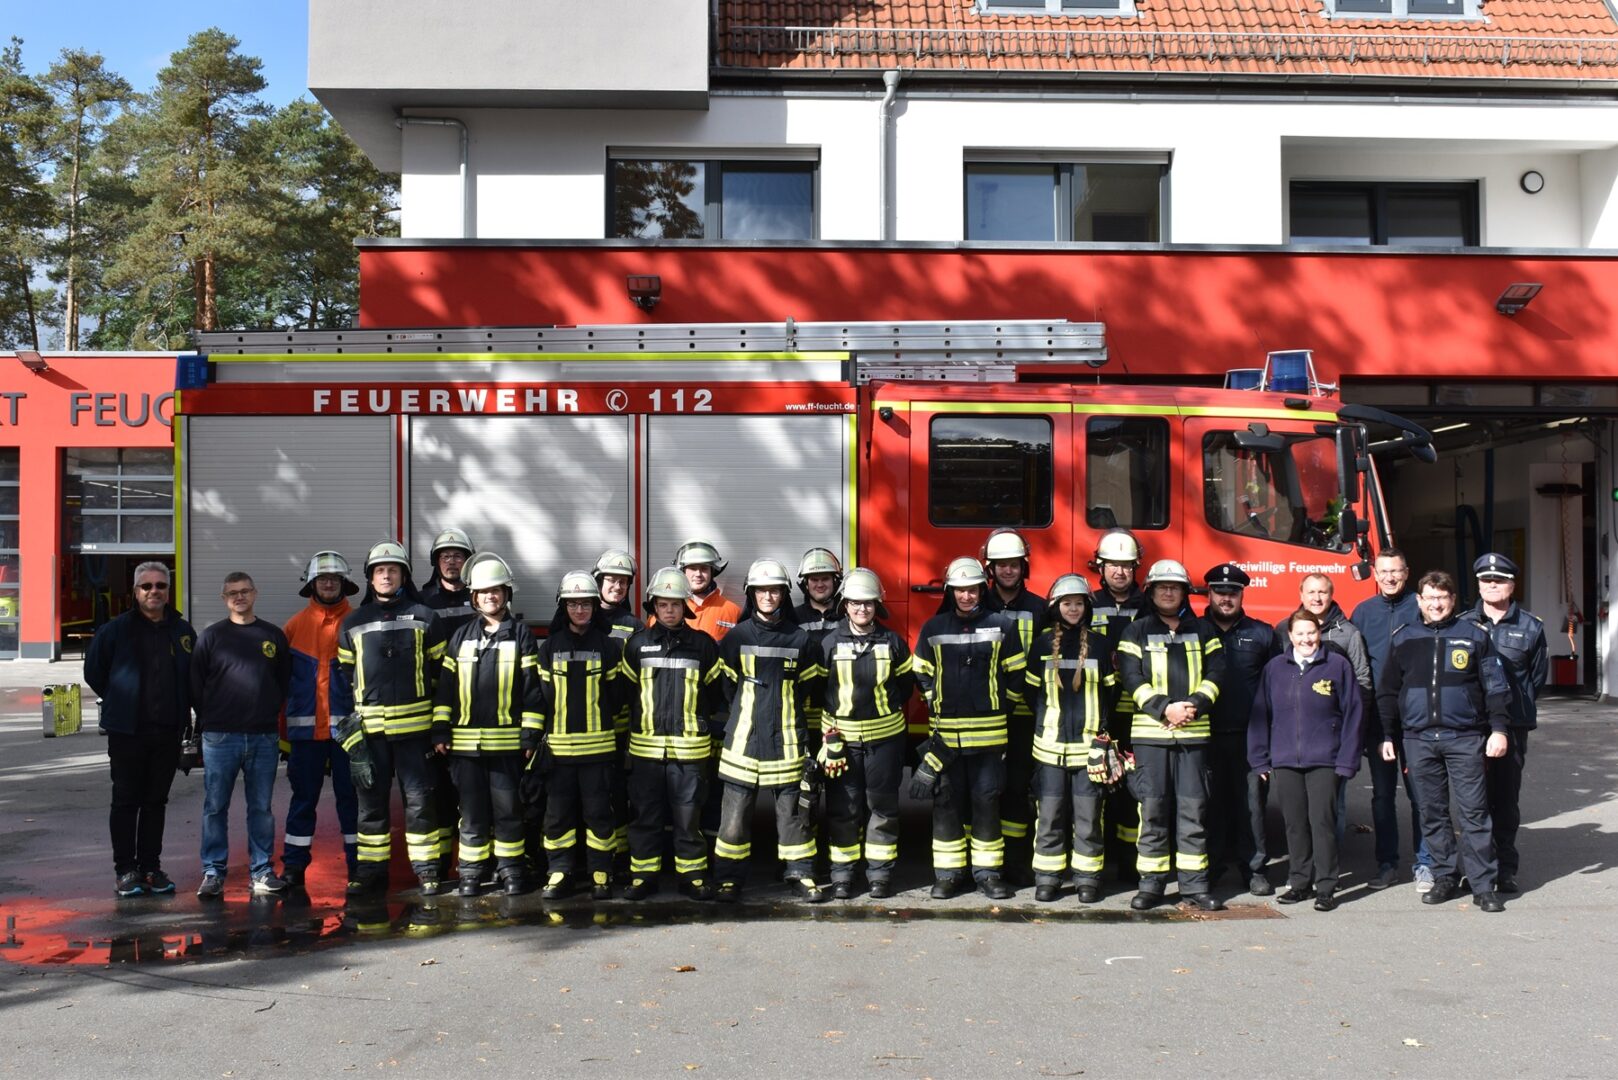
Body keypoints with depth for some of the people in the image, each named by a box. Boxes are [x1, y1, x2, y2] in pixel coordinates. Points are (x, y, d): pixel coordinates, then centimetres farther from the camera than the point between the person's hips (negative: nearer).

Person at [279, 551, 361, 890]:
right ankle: (293, 867, 13)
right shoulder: (295, 626, 7)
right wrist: (281, 731, 1)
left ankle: (358, 865, 13)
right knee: (303, 797, 6)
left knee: (351, 795, 5)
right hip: (306, 728, 1)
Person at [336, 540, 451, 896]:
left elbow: (443, 672, 6)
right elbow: (343, 678, 12)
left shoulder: (424, 617, 5)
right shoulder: (352, 623, 11)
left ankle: (427, 869, 9)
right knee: (371, 801, 7)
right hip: (369, 728, 2)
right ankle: (371, 871, 16)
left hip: (414, 725, -2)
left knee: (419, 799, 1)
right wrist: (348, 726, 4)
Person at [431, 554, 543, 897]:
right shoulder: (461, 636, 12)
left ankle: (511, 870, 14)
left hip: (507, 740, -2)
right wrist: (440, 732, 4)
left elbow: (532, 688, -1)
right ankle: (472, 871, 16)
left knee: (508, 809, 3)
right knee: (472, 810, 7)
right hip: (465, 741, 3)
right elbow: (446, 685, 10)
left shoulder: (521, 635, 3)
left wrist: (530, 734, -6)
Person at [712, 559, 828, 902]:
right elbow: (725, 685, 8)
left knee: (793, 810, 5)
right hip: (743, 739, 0)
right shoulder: (736, 637, 2)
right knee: (735, 811, 2)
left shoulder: (801, 639, 3)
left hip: (786, 741, 0)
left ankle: (801, 874, 15)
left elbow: (810, 684, 12)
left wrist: (783, 711, 11)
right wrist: (747, 715, 11)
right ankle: (729, 878, 11)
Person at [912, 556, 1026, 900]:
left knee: (986, 801, 3)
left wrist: (1000, 707, 6)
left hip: (988, 732, -1)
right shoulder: (933, 628, 5)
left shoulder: (1002, 626, 1)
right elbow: (922, 674, 14)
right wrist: (939, 705, 10)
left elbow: (1016, 675, 6)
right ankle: (947, 873, 12)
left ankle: (988, 871, 13)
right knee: (946, 802, 4)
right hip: (945, 733, 1)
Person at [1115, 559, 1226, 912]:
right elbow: (1131, 678, -3)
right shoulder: (1136, 631, 8)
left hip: (1194, 733, 1)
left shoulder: (1203, 630, 14)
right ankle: (1152, 882, 6)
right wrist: (1165, 708, -14)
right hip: (1150, 732, -1)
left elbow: (1215, 674, 5)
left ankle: (1194, 882, 8)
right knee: (1153, 808, 0)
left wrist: (1195, 705, -12)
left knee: (1193, 807, 2)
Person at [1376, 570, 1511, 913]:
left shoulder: (1474, 635, 5)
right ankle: (1445, 877, 18)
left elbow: (1495, 686, 5)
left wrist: (1499, 728, -3)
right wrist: (1388, 736, 11)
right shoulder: (1403, 639, 10)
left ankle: (1483, 884, 3)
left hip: (1465, 737, -2)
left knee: (1474, 812, -3)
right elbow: (1388, 692, 14)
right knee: (1432, 813, 7)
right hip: (1419, 739, 2)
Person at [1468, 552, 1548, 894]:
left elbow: (1538, 676, 11)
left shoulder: (1530, 627, 6)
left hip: (1513, 724, 0)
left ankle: (1505, 869, 12)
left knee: (1506, 798, 4)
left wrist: (1517, 706, 5)